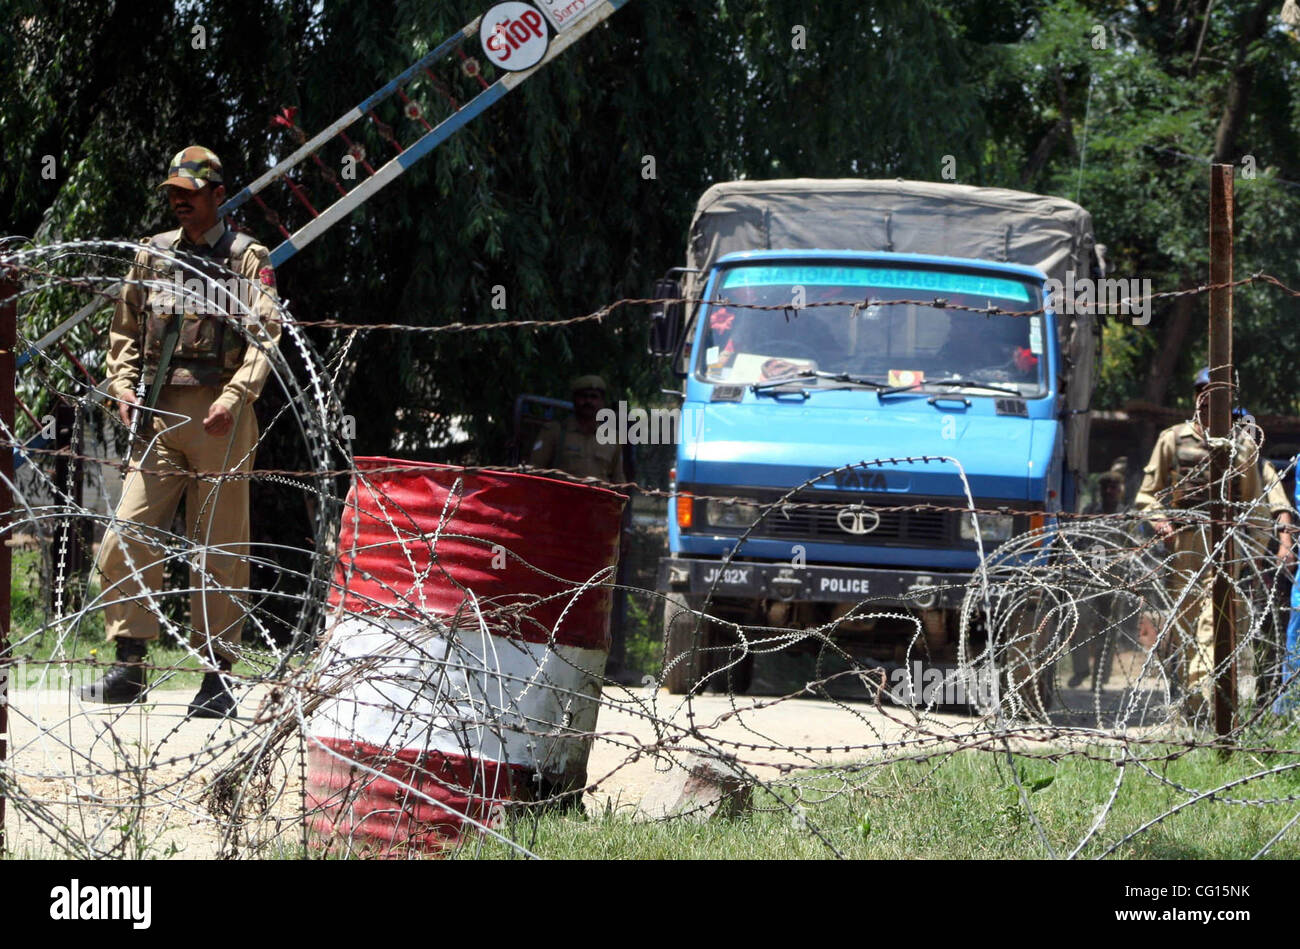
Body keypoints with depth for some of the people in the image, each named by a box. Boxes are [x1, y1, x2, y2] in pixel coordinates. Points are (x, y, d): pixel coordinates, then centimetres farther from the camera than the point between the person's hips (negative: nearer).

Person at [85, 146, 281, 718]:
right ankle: (129, 665, 2)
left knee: (219, 545, 0)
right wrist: (123, 385, 4)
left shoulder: (247, 259, 3)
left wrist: (234, 396, -18)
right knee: (129, 536, -5)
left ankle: (217, 675, 5)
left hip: (221, 414, -3)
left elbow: (265, 336, -5)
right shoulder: (152, 255, 15)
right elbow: (125, 329, 21)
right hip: (157, 413, 4)